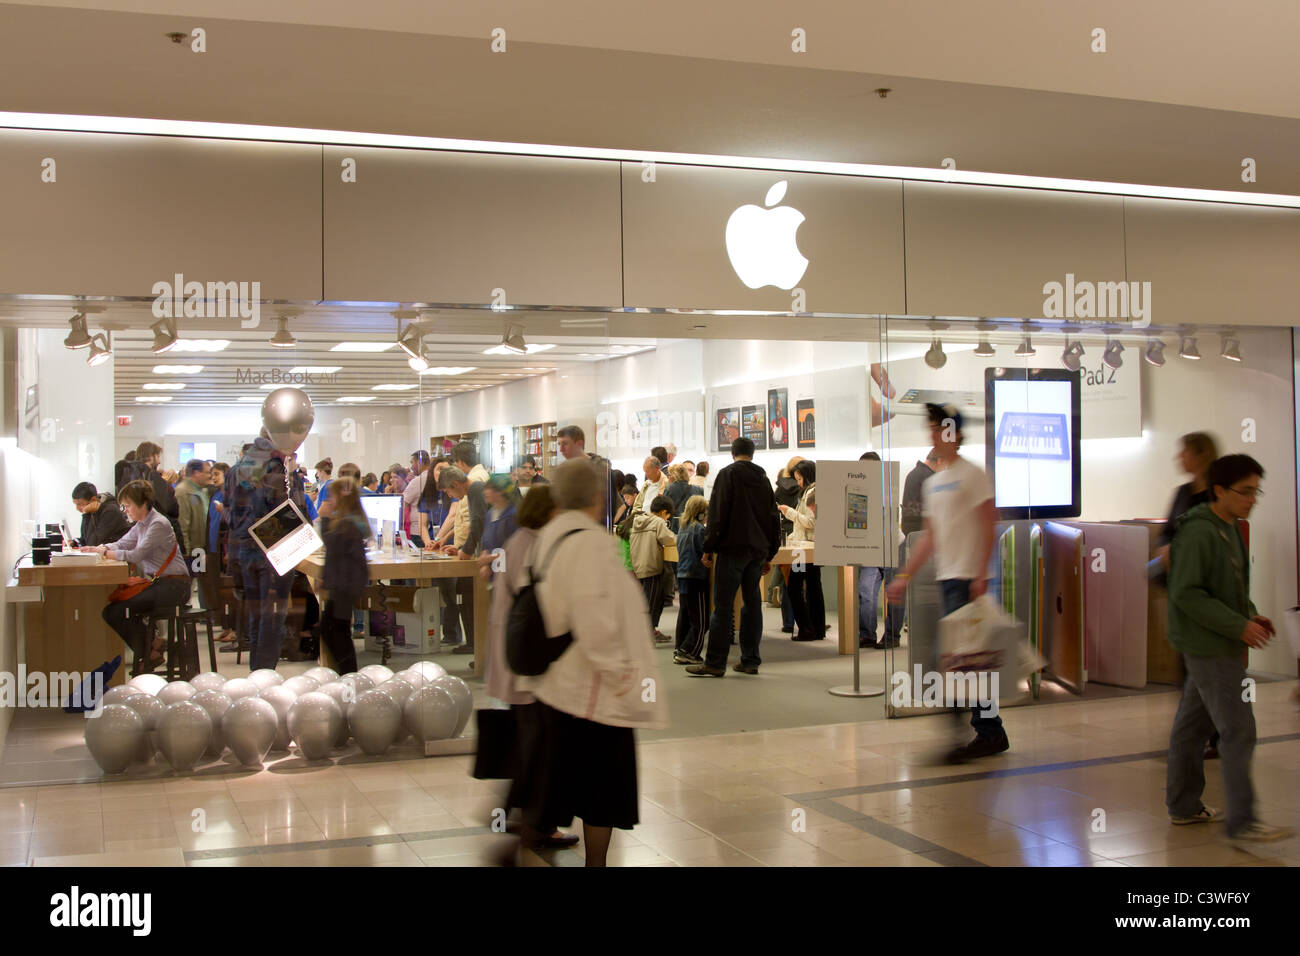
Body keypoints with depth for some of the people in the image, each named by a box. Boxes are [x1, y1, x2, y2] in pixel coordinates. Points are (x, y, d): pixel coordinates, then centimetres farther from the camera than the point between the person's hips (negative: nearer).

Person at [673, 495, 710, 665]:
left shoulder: (682, 529, 12)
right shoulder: (699, 529, -12)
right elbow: (706, 552, -14)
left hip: (682, 577, 8)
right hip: (696, 577, -8)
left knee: (685, 616, 15)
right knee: (701, 621, -2)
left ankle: (679, 649, 17)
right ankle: (687, 652, -5)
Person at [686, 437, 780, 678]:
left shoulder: (728, 474, -3)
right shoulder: (763, 478, 15)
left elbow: (717, 513, -11)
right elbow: (774, 518, 17)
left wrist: (709, 548, -7)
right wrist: (769, 555, 21)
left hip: (733, 549, -6)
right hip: (758, 550, 6)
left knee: (723, 605, -6)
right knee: (752, 603, 10)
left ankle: (715, 663, -7)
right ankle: (750, 660, 12)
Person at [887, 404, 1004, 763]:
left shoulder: (972, 475, -6)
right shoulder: (931, 483, 17)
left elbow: (989, 527, -11)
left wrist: (981, 574, -19)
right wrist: (904, 576, 18)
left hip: (968, 578, -8)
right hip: (946, 578, 8)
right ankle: (991, 733, 16)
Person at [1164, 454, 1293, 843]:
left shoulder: (1230, 528, 12)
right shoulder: (1198, 532, -18)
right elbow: (1186, 593, -23)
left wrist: (1252, 614, 5)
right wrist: (1239, 625, -21)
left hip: (1218, 644, 10)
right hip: (1209, 646, -10)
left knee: (1192, 724, 15)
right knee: (1238, 730, -8)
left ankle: (1183, 806, 25)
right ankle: (1242, 822, -3)